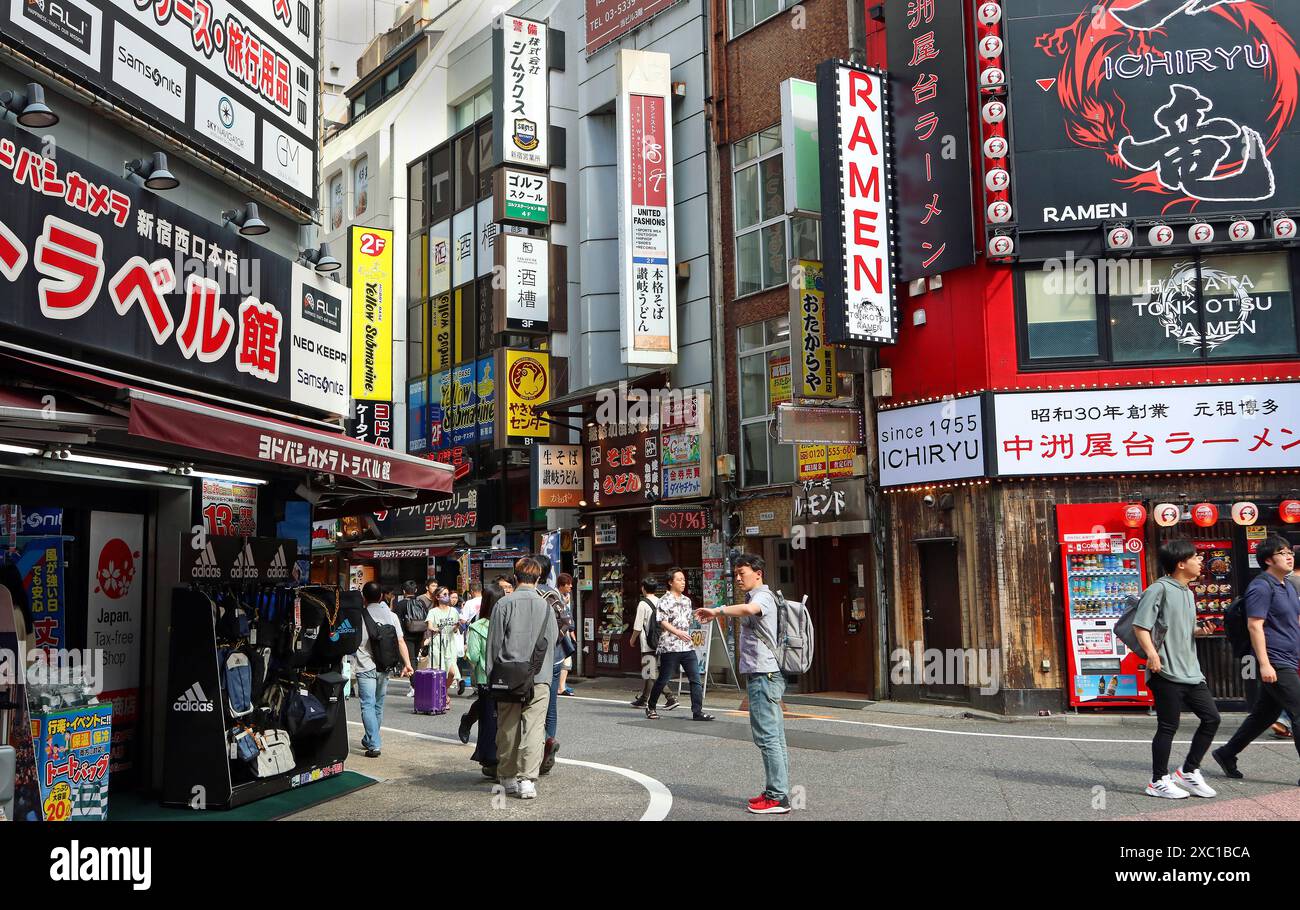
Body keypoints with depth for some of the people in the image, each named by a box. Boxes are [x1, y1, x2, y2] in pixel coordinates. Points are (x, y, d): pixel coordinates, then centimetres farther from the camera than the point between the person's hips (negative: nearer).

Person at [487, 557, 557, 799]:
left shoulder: (504, 604, -1)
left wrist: (492, 675, 7)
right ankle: (527, 779, -11)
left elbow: (494, 642, 0)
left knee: (507, 728, 11)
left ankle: (507, 777, 21)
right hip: (538, 678, 0)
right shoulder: (546, 606, 3)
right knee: (534, 728, -2)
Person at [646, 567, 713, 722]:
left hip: (687, 647, 6)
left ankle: (697, 712, -1)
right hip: (670, 647, -6)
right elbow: (663, 622, -17)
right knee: (663, 680, 3)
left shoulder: (687, 600, 15)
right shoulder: (665, 600, -6)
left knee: (696, 679, -2)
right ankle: (651, 707, 21)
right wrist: (678, 632, -29)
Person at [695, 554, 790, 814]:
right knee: (774, 736, 11)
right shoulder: (755, 598, 21)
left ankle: (778, 797, -10)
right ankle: (778, 791, 16)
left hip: (763, 675, -11)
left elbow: (748, 609, -37)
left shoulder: (763, 596, -13)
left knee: (766, 736, -11)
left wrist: (717, 611, -35)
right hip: (762, 674, 11)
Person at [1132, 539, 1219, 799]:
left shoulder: (1188, 593, 16)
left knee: (1211, 717, 7)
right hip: (1166, 671, -9)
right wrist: (1151, 653, -27)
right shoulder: (1160, 588, -12)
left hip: (1190, 671, 9)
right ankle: (1159, 782, 11)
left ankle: (1188, 772, 20)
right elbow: (1140, 625, -18)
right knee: (1168, 726, -2)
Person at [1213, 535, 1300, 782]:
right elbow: (1254, 626, -19)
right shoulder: (1261, 587, -13)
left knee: (1264, 715, 14)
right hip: (1275, 664, -10)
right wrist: (1264, 663, -23)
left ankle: (1226, 754, 24)